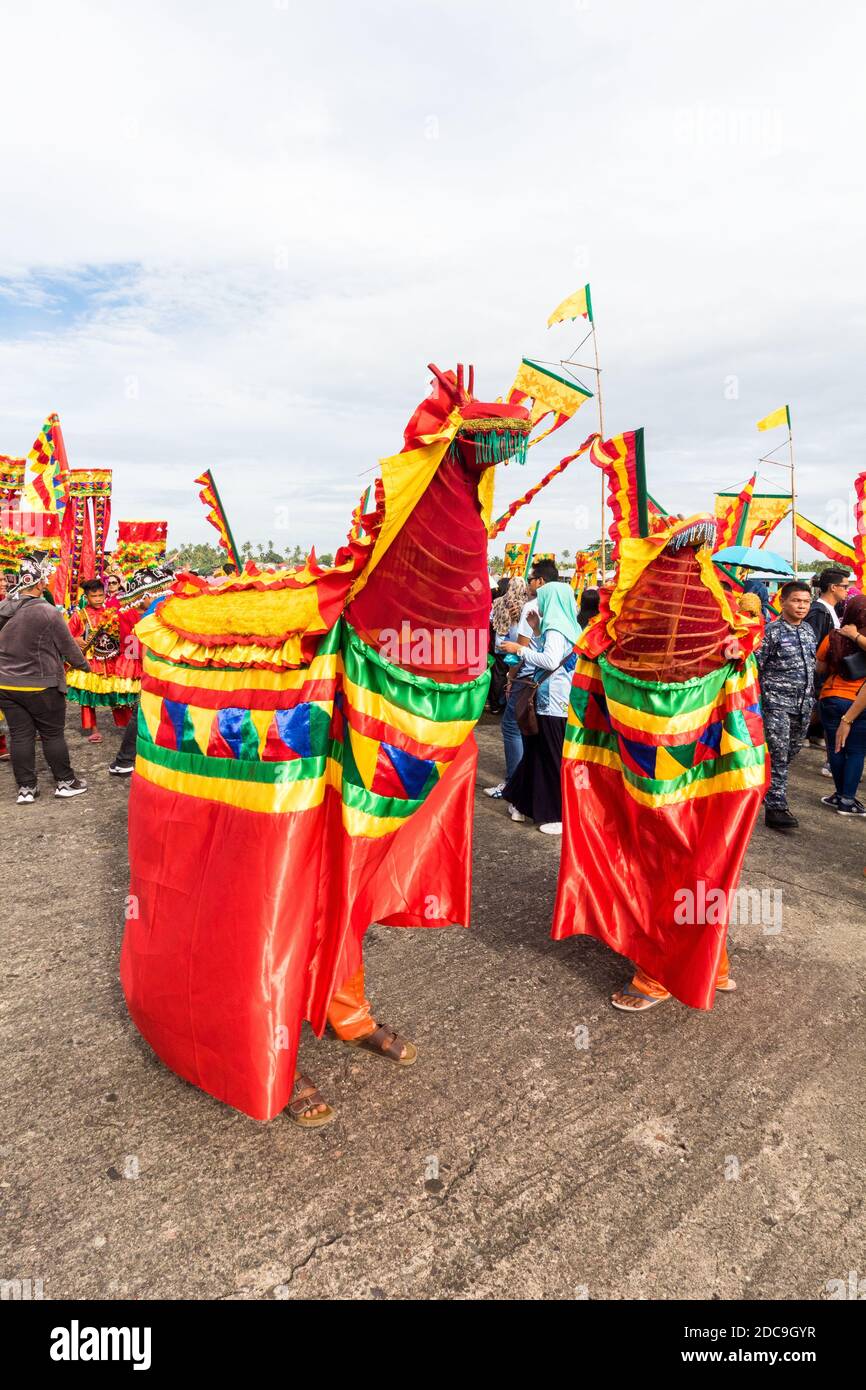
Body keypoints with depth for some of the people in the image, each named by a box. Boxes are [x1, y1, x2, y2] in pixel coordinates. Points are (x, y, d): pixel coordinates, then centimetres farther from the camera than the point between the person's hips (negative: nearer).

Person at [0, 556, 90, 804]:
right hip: (41, 686, -5)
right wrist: (84, 665, 9)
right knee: (53, 734, 8)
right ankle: (65, 782, 18)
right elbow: (68, 646, -9)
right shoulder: (48, 612, -19)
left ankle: (26, 788, 17)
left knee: (20, 735, 10)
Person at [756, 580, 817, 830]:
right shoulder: (771, 631, -8)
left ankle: (769, 790, 30)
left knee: (790, 753, 13)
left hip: (803, 704, 7)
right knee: (778, 754, -9)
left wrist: (811, 697, 20)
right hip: (777, 703, -6)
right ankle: (776, 808, -7)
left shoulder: (808, 630, 12)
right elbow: (754, 666, -8)